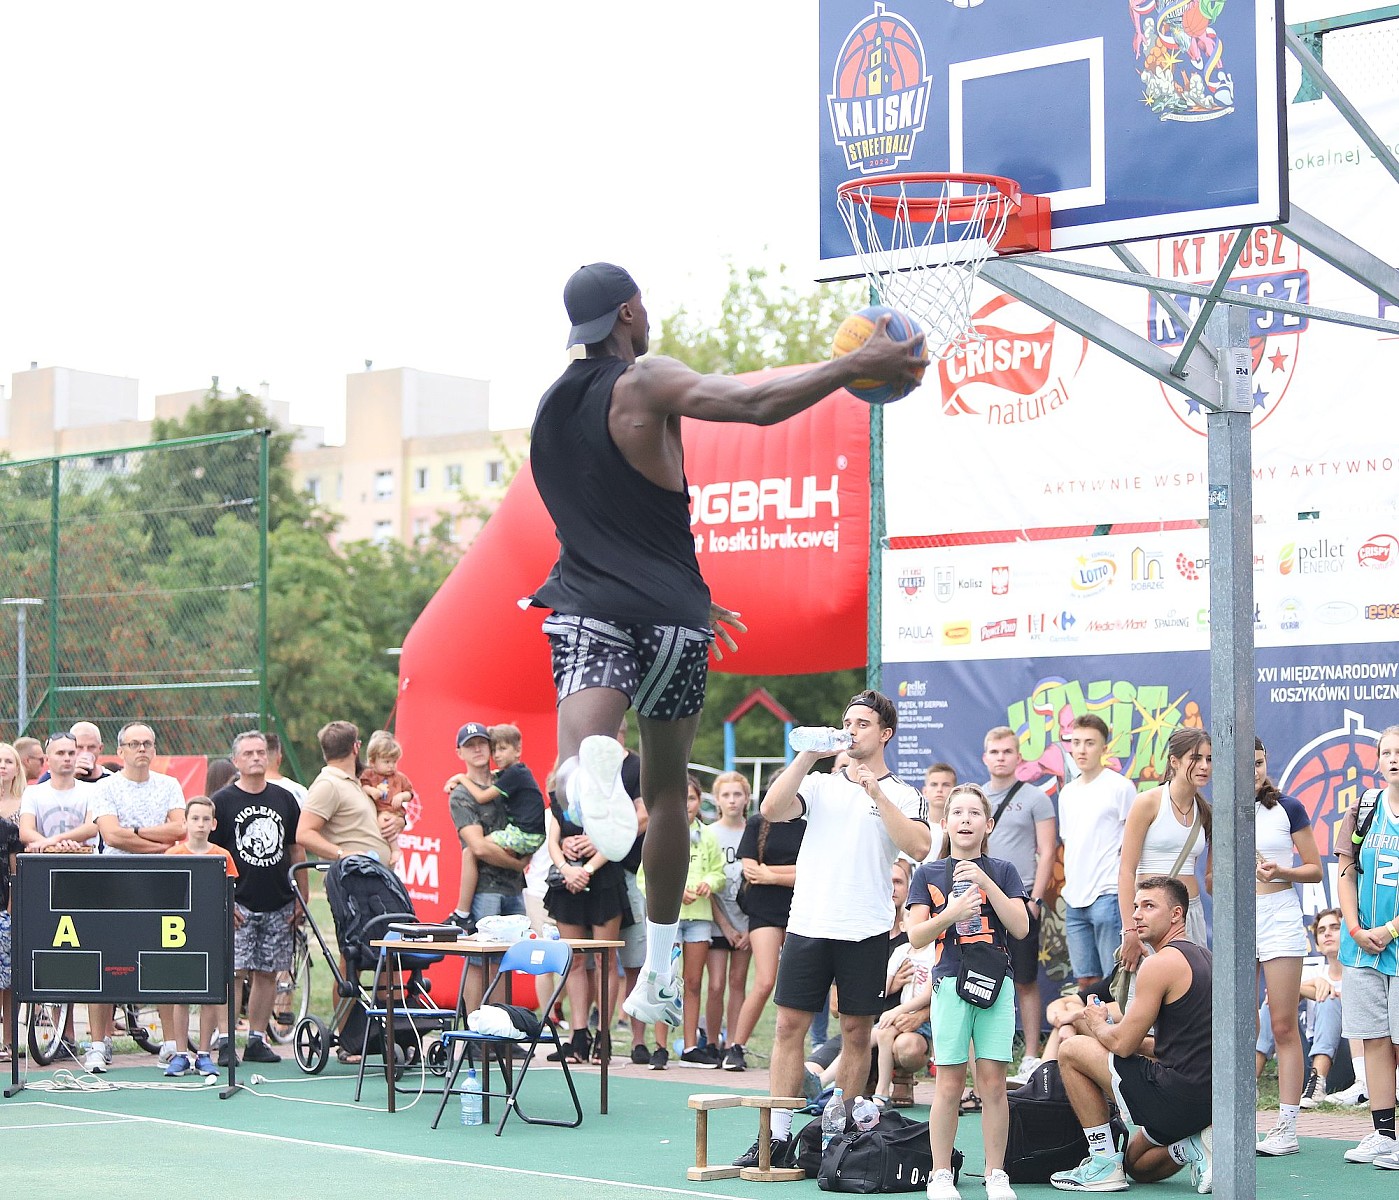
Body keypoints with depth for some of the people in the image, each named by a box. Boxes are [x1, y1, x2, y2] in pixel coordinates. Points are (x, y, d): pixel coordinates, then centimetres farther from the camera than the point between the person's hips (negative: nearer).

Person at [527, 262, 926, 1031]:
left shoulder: (550, 408, 16)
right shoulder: (644, 384, -6)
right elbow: (758, 405, -22)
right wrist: (859, 364, -12)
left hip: (586, 606, 3)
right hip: (665, 612, -3)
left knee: (585, 735, -18)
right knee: (666, 788, 15)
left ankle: (585, 763, -58)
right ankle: (658, 976, 23)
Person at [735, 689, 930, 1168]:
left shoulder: (904, 795, 4)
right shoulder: (820, 784, 12)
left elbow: (919, 847, -13)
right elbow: (771, 809, -4)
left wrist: (876, 793, -17)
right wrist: (808, 755, -8)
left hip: (866, 932, -2)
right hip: (807, 925, 2)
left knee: (857, 1031, 4)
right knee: (789, 1025, 0)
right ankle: (777, 1133, 4)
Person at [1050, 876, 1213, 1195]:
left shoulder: (1160, 963, -13)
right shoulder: (1203, 958, 17)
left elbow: (1123, 1045, -13)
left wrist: (1096, 1024, 9)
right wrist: (1110, 1027, 19)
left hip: (1178, 1093, -10)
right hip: (1210, 1097, 10)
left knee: (1071, 1050, 3)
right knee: (1139, 1166, 32)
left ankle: (1104, 1165, 4)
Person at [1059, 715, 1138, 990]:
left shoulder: (1120, 787, -3)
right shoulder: (1067, 793, 17)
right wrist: (1069, 889, 14)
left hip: (1108, 895, -7)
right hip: (1074, 900, 7)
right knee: (1085, 980, 7)